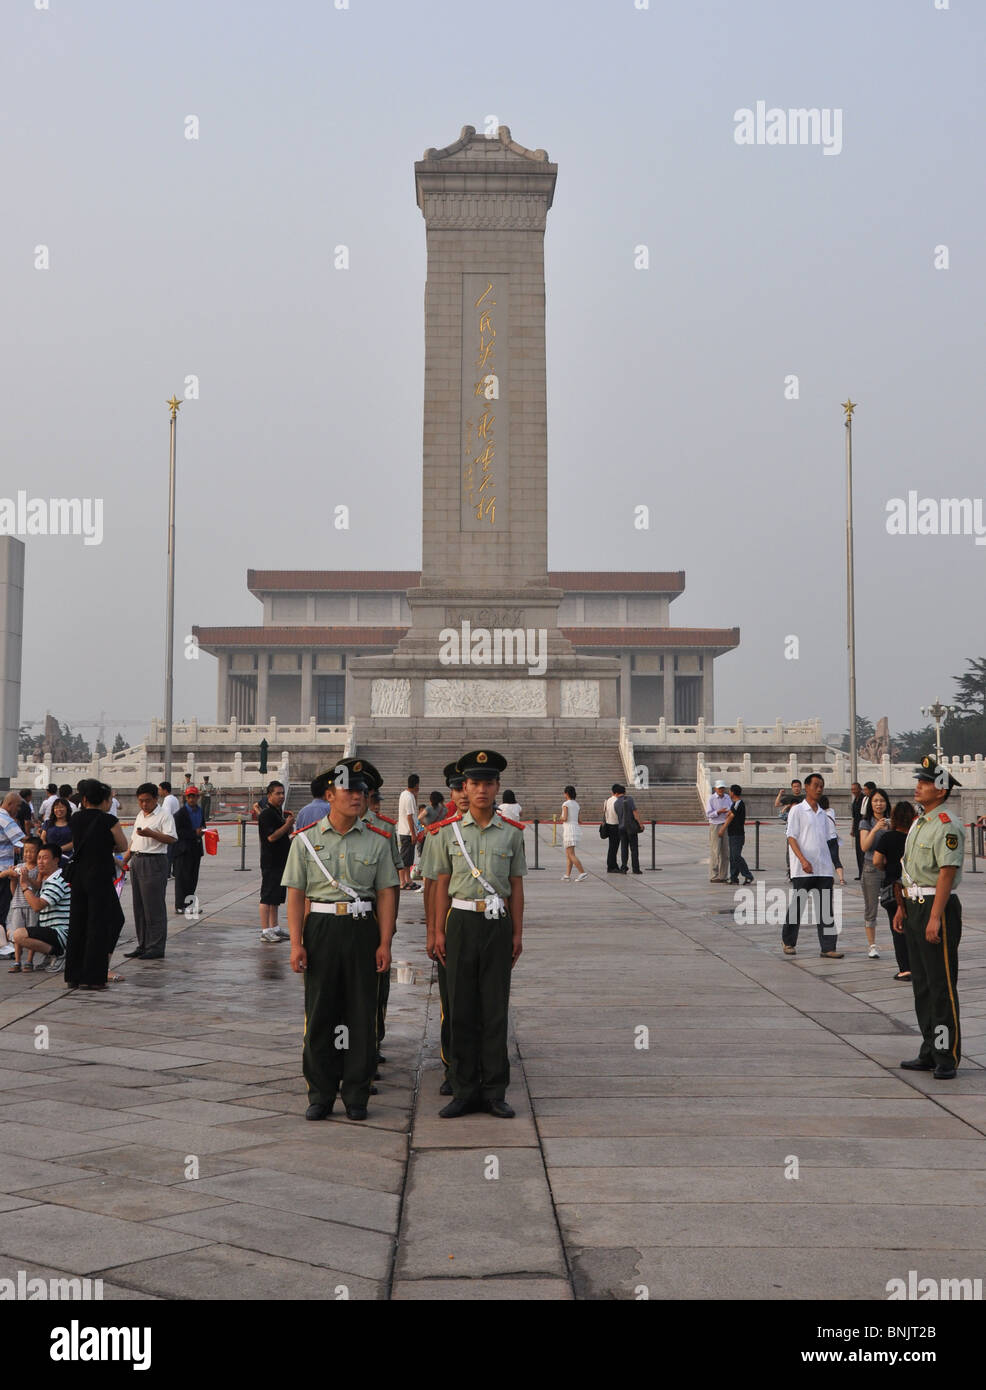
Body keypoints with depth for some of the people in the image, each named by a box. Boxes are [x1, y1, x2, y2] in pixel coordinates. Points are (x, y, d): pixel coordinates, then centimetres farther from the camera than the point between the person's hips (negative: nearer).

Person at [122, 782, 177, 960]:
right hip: (137, 861, 8)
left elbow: (171, 839, -17)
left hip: (154, 862, -8)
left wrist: (151, 833, -27)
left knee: (154, 907, -7)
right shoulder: (140, 815, 19)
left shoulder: (164, 815, -7)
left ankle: (156, 947, -2)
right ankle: (142, 945, 19)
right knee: (139, 906, 11)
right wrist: (126, 857, 17)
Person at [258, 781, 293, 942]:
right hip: (270, 861, -10)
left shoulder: (279, 812, 16)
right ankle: (265, 931, -6)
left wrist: (290, 822, 5)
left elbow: (288, 833, 23)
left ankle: (274, 928, 22)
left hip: (281, 860, 10)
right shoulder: (266, 814, -13)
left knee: (276, 896, 14)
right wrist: (288, 824, -18)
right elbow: (271, 837, -21)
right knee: (267, 897, -7)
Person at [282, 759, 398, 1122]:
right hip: (321, 929, -1)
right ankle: (320, 1096, 13)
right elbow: (295, 894, 1)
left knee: (362, 1015, 3)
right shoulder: (306, 840, 3)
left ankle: (356, 1096, 13)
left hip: (363, 930, 1)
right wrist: (296, 943, -7)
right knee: (319, 1014, 3)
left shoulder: (376, 842, 5)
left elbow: (386, 894, 5)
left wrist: (385, 944, -2)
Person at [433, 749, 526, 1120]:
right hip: (462, 922, 0)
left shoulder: (512, 834, 4)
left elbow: (516, 887, 7)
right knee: (461, 1010, 4)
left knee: (495, 1011, 3)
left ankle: (494, 1092, 11)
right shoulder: (450, 832, 4)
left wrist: (517, 933, 4)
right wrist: (439, 931, 3)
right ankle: (464, 1091, 12)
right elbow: (442, 885, 7)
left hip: (498, 924, 0)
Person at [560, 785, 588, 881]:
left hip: (568, 829, -8)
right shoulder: (577, 804, 13)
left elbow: (565, 818, -18)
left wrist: (562, 819, 3)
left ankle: (582, 873, -18)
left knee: (571, 854, -10)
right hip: (576, 827, 8)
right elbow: (580, 820, 13)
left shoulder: (565, 804, -9)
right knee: (568, 854, 10)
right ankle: (567, 875, 7)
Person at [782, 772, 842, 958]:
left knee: (825, 909, 0)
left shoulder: (822, 814, 17)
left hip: (823, 869, 5)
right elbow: (791, 838, -8)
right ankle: (788, 942, 18)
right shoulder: (797, 810, -1)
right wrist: (803, 860, -19)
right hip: (802, 870, -5)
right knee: (795, 907, 3)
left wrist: (831, 864, 17)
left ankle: (827, 948, -1)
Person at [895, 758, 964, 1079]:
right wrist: (902, 908, 19)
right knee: (922, 985, 14)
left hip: (937, 908, -10)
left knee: (942, 986, -6)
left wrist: (935, 917, -24)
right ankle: (929, 1053, 22)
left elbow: (947, 873, -20)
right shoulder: (918, 822, 16)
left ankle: (947, 1057, 0)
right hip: (915, 907, 10)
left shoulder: (947, 825, -14)